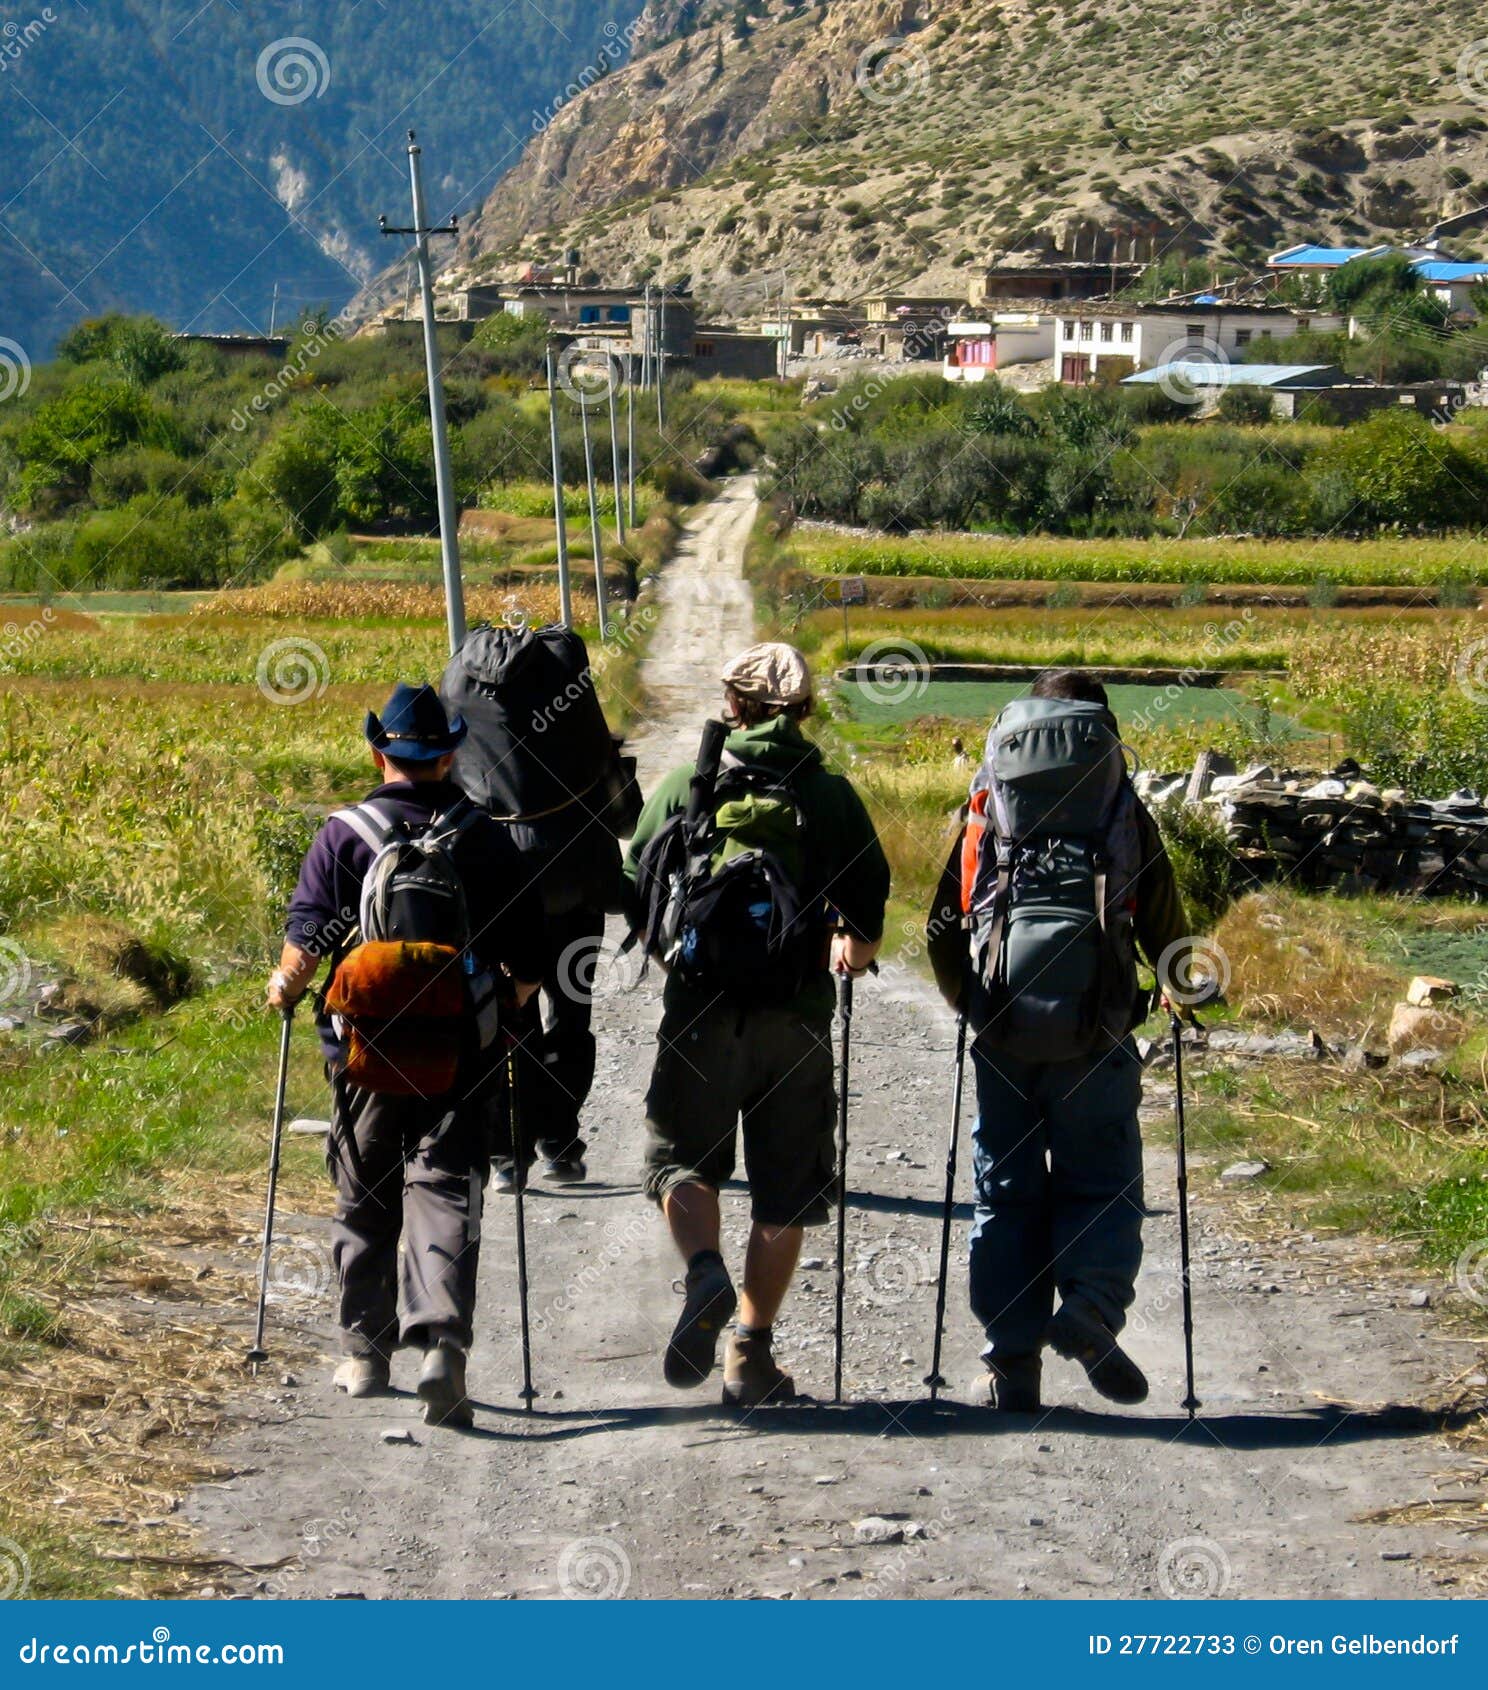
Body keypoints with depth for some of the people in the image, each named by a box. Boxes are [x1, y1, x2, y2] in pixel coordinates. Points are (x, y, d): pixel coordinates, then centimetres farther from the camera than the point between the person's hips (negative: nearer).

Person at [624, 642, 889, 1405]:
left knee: (681, 1157, 11)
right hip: (797, 1016, 1)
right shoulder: (832, 797, 4)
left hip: (703, 1008, -1)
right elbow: (868, 919, 3)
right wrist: (845, 951, 26)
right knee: (784, 1190, 9)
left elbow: (637, 891, 3)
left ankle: (705, 1272, -18)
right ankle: (753, 1352, 9)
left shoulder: (683, 785, 1)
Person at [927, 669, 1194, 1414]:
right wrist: (1178, 985, 29)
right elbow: (1165, 925, 10)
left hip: (1000, 1025, 2)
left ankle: (1013, 1362, 6)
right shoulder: (1122, 807, 8)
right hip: (1092, 1030, -2)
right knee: (1102, 1183, 7)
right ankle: (1091, 1301, -19)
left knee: (1006, 1190, 9)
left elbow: (943, 925, 13)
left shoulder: (988, 806, 12)